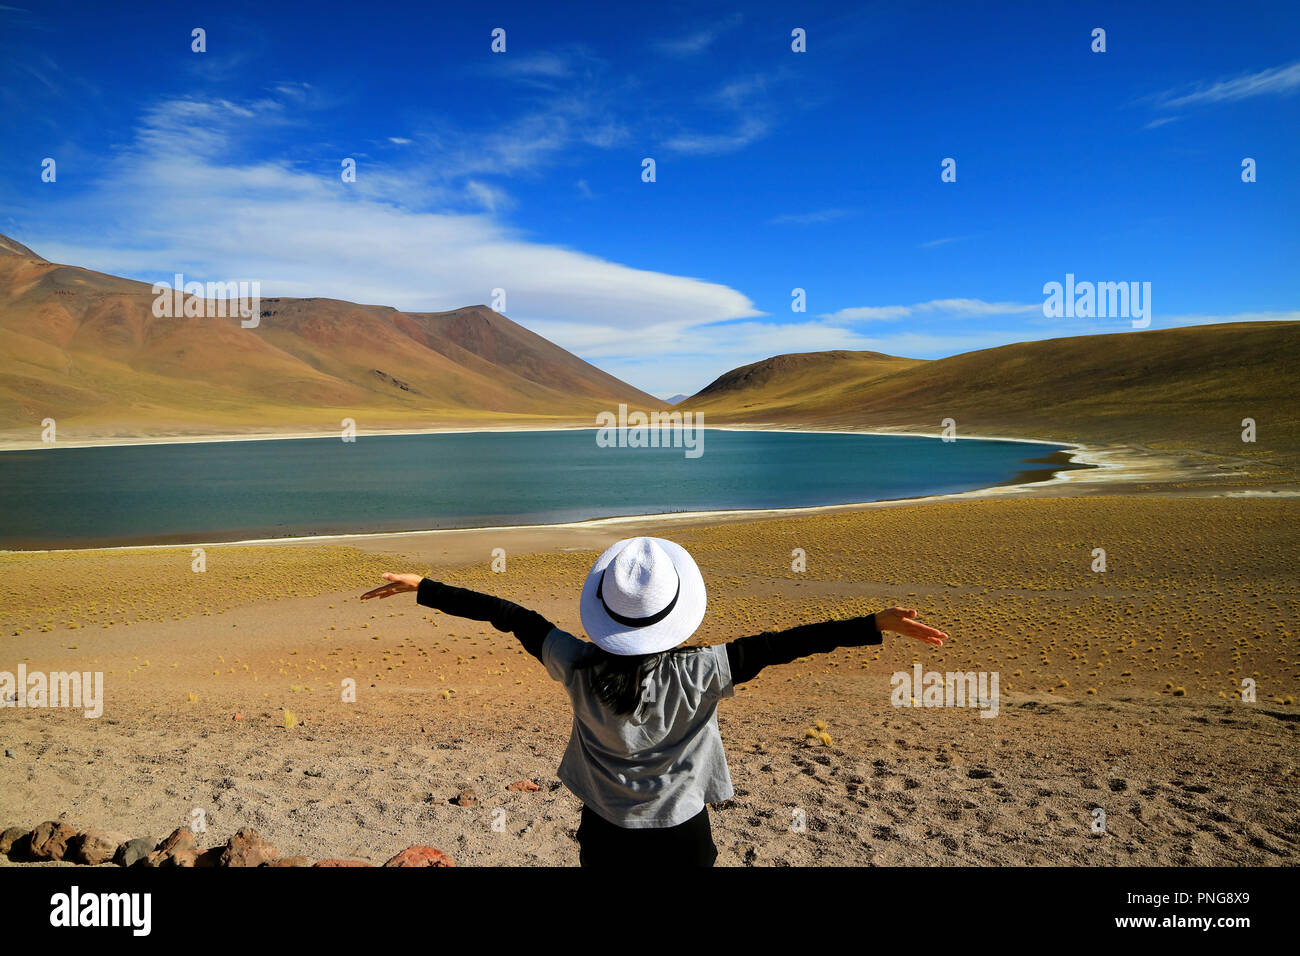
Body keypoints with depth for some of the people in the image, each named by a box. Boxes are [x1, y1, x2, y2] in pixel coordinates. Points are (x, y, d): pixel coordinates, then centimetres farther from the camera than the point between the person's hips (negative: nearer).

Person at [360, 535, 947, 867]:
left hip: (605, 834, 2)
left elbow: (506, 615, -13)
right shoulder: (695, 676, -26)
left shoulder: (578, 669, -19)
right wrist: (876, 625, -26)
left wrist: (423, 588, -5)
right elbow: (776, 645, -27)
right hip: (680, 835, -1)